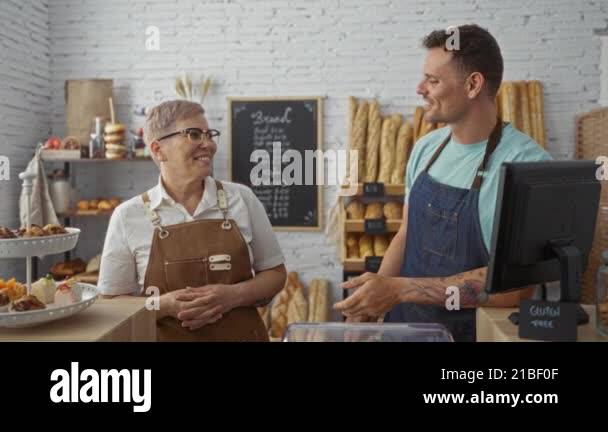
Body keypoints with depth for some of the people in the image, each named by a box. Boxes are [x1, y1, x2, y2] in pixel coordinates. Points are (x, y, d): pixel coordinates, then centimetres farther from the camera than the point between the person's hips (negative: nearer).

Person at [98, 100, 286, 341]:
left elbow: (275, 273, 1)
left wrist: (234, 295, -17)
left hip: (242, 333, 2)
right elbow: (113, 303, -4)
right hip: (166, 335, -1)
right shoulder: (128, 216, -8)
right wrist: (166, 304, -21)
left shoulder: (242, 198, -5)